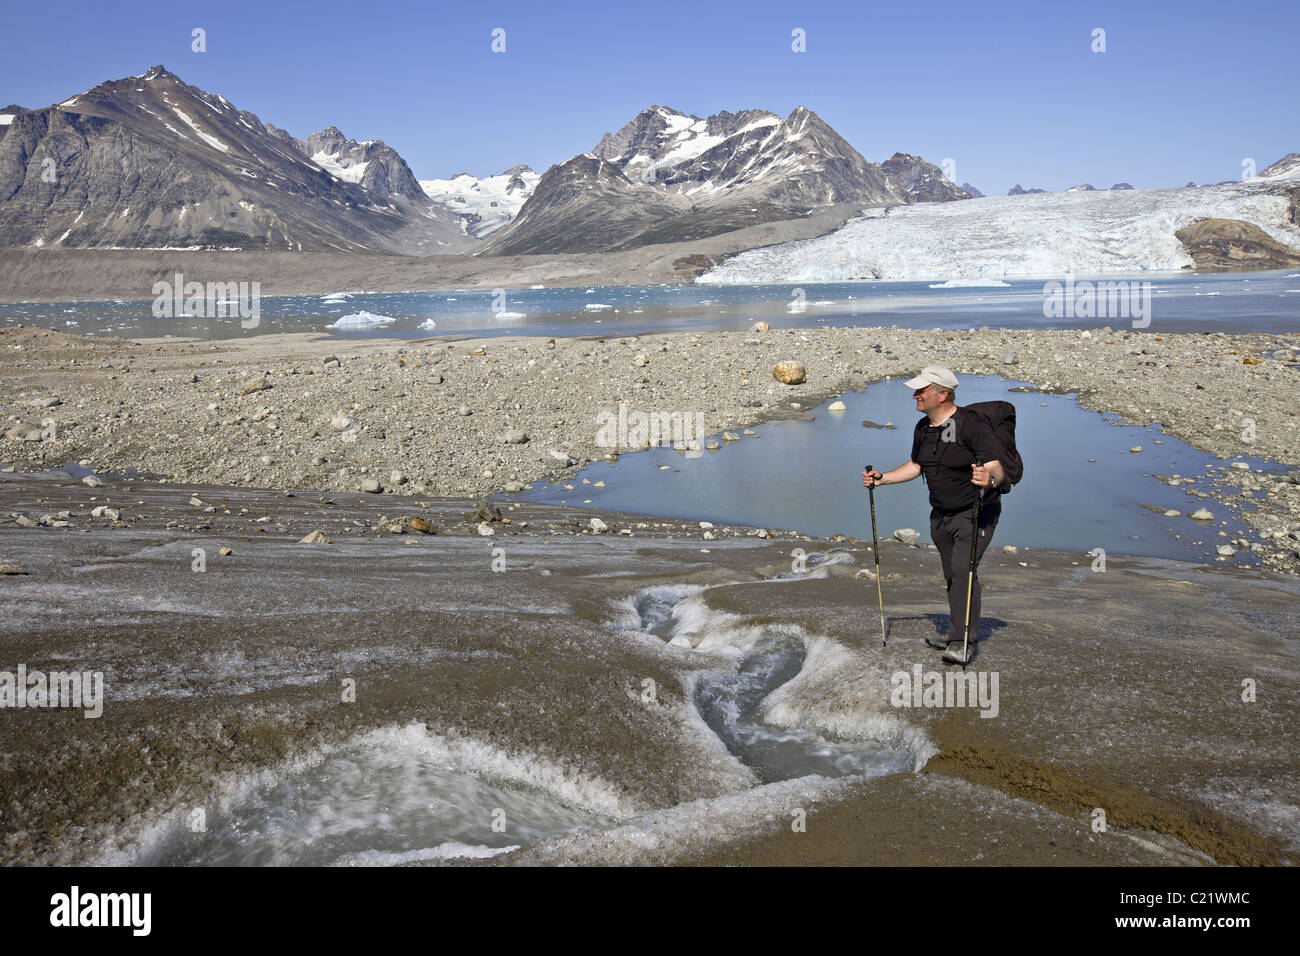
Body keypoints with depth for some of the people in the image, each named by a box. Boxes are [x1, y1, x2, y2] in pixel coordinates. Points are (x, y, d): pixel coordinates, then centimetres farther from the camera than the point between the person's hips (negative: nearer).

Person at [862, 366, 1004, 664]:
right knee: (952, 575, 13)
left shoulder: (972, 425, -20)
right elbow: (915, 466, 19)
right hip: (941, 514, 7)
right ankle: (957, 634, 25)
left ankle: (963, 642, -16)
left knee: (963, 570, -19)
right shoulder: (923, 428, 4)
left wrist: (989, 479, -47)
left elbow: (997, 469, -24)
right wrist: (881, 479, 9)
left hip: (976, 513, -7)